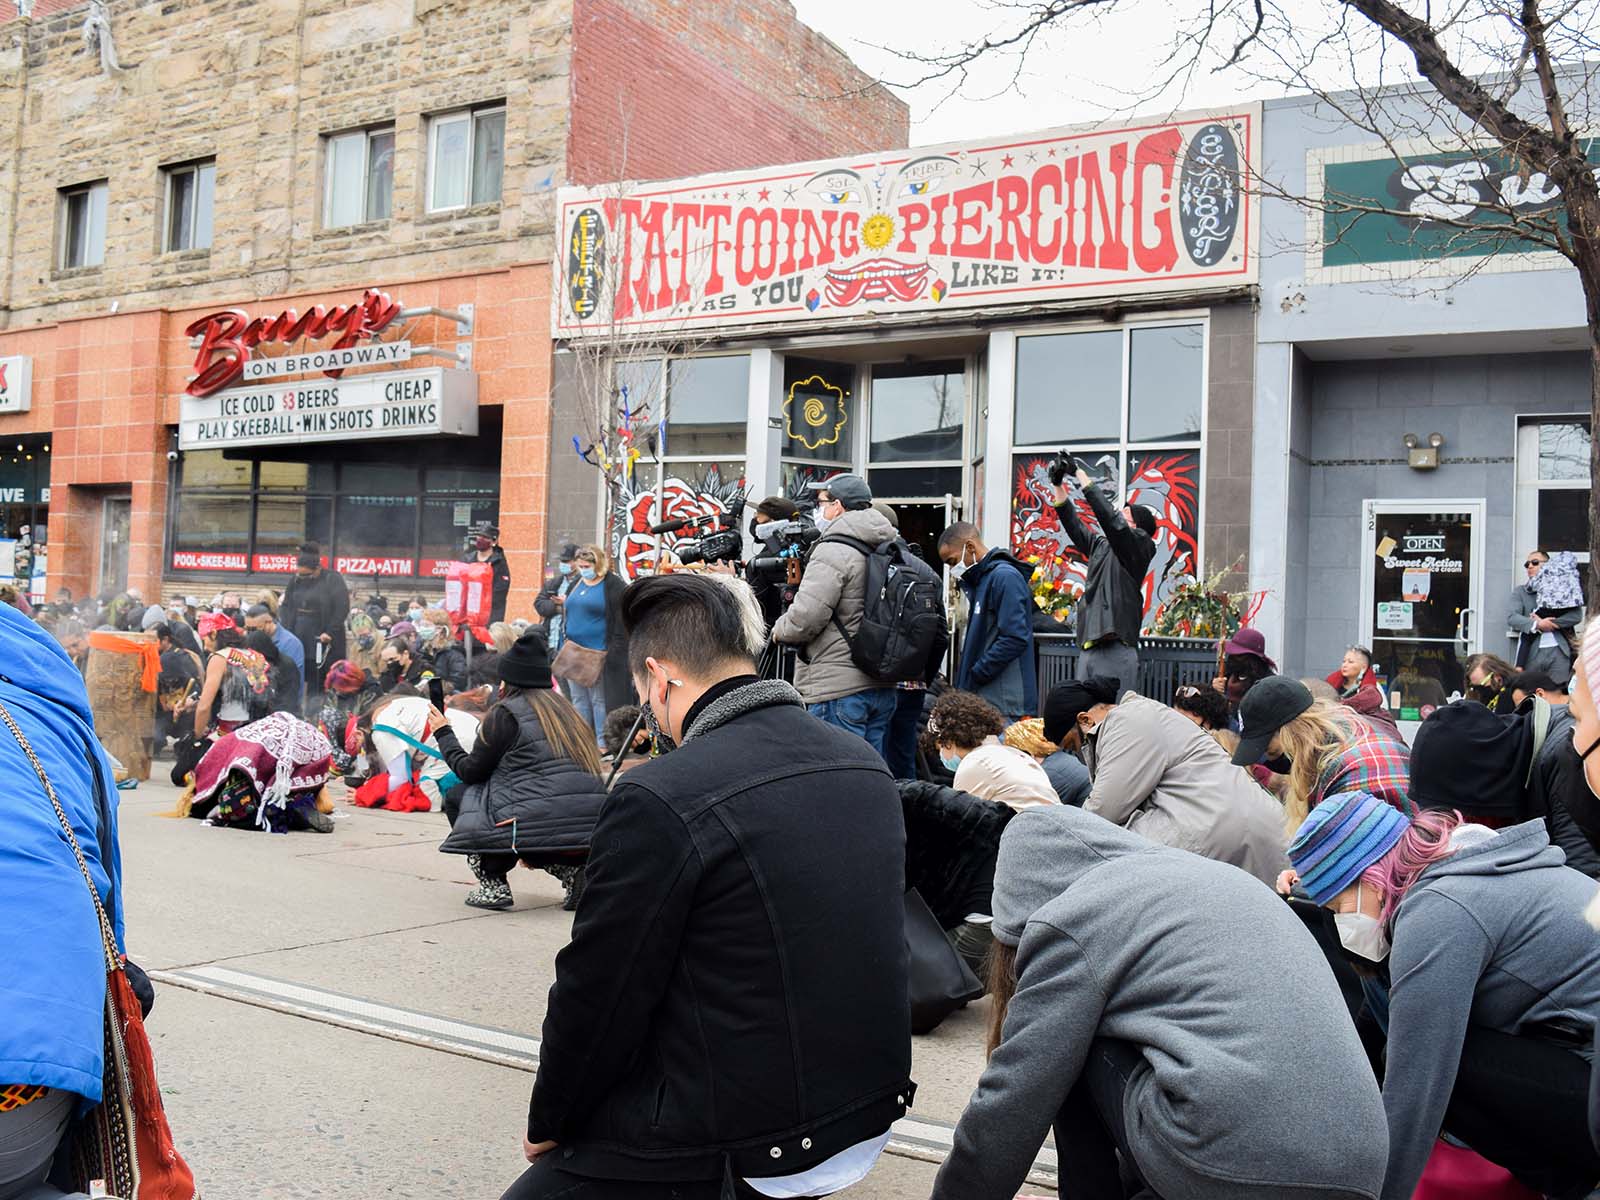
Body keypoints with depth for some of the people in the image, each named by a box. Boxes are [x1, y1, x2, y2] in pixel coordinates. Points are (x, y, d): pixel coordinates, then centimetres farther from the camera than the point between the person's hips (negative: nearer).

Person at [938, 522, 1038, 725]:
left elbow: (1015, 638, -19)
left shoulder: (1005, 577, -11)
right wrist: (963, 682, 11)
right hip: (981, 699, 9)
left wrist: (974, 676, -14)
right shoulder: (979, 580, 19)